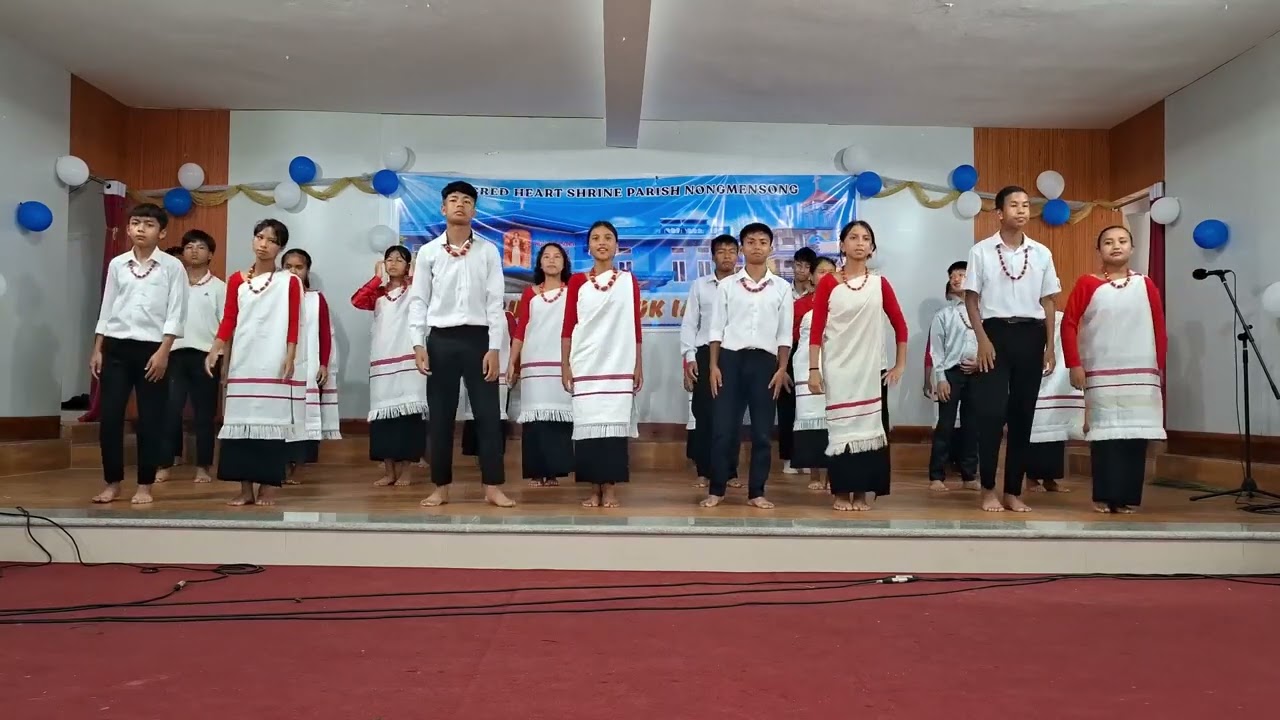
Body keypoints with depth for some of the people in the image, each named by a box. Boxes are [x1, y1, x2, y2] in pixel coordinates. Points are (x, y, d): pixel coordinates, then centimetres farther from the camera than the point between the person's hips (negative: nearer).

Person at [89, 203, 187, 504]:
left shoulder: (172, 266, -1)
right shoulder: (117, 264, 9)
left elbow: (176, 313, -5)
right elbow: (107, 307, 12)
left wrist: (163, 352, -12)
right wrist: (97, 349, 8)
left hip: (151, 349, -3)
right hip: (116, 347, 3)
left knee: (150, 420, 1)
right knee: (109, 417, 2)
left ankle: (144, 485, 11)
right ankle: (112, 482, 15)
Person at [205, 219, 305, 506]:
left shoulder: (290, 281, 2)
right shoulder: (237, 280, 10)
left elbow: (293, 324, -2)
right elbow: (229, 320, 6)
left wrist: (290, 358, -11)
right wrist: (215, 349, -7)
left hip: (275, 364, -3)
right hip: (243, 362, 3)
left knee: (271, 420, -2)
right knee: (241, 421, 3)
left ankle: (268, 487, 4)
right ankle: (246, 488, 9)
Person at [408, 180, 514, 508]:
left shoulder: (488, 251, 3)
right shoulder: (428, 252, 5)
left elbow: (495, 302, 0)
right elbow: (418, 301, 5)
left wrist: (494, 349, -6)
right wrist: (418, 344, -4)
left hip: (478, 338, -1)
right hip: (441, 340, 1)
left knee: (488, 413, -1)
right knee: (441, 416, 6)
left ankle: (493, 487, 7)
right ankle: (441, 487, 16)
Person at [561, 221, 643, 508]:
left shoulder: (629, 281, 7)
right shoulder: (577, 281, 6)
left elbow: (636, 326, 7)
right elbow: (568, 326, 4)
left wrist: (639, 365, 4)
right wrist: (565, 365, -2)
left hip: (619, 364, 0)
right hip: (586, 364, 0)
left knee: (614, 423, -2)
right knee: (588, 424, -1)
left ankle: (610, 488, 4)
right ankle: (594, 488, 7)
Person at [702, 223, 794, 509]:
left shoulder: (782, 288, 6)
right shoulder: (728, 285, 5)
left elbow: (785, 333, 6)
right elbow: (717, 328, 5)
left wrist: (782, 369, -1)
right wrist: (713, 365, -2)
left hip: (764, 360, 1)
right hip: (731, 358, 0)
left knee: (762, 431, 4)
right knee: (723, 428, 0)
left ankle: (756, 492, 14)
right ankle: (716, 489, 11)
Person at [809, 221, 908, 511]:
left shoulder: (880, 284, 4)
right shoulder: (828, 283, -1)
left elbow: (900, 325, 9)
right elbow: (817, 329, -4)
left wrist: (900, 365, 4)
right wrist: (814, 369, -9)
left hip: (871, 368, 2)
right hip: (837, 369, -2)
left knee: (868, 425, 4)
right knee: (841, 427, 1)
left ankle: (863, 492, 13)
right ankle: (842, 492, 10)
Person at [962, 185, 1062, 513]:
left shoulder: (1041, 253, 8)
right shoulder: (981, 251, -1)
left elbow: (1048, 301, 11)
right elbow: (971, 298, -1)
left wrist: (1050, 346, 6)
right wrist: (982, 339, -10)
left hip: (1030, 334, 4)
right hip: (996, 332, -3)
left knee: (1022, 413, 6)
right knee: (991, 411, -8)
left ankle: (1013, 492, 14)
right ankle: (989, 489, 6)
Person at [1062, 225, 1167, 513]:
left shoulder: (1146, 285, 7)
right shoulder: (1087, 284, 1)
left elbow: (1159, 329, 9)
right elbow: (1069, 324, -2)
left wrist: (1160, 368, 6)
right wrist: (1074, 364, -8)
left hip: (1141, 374, 2)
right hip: (1101, 374, -2)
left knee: (1136, 434, 2)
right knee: (1105, 434, -2)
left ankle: (1129, 497, 10)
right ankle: (1105, 497, 5)